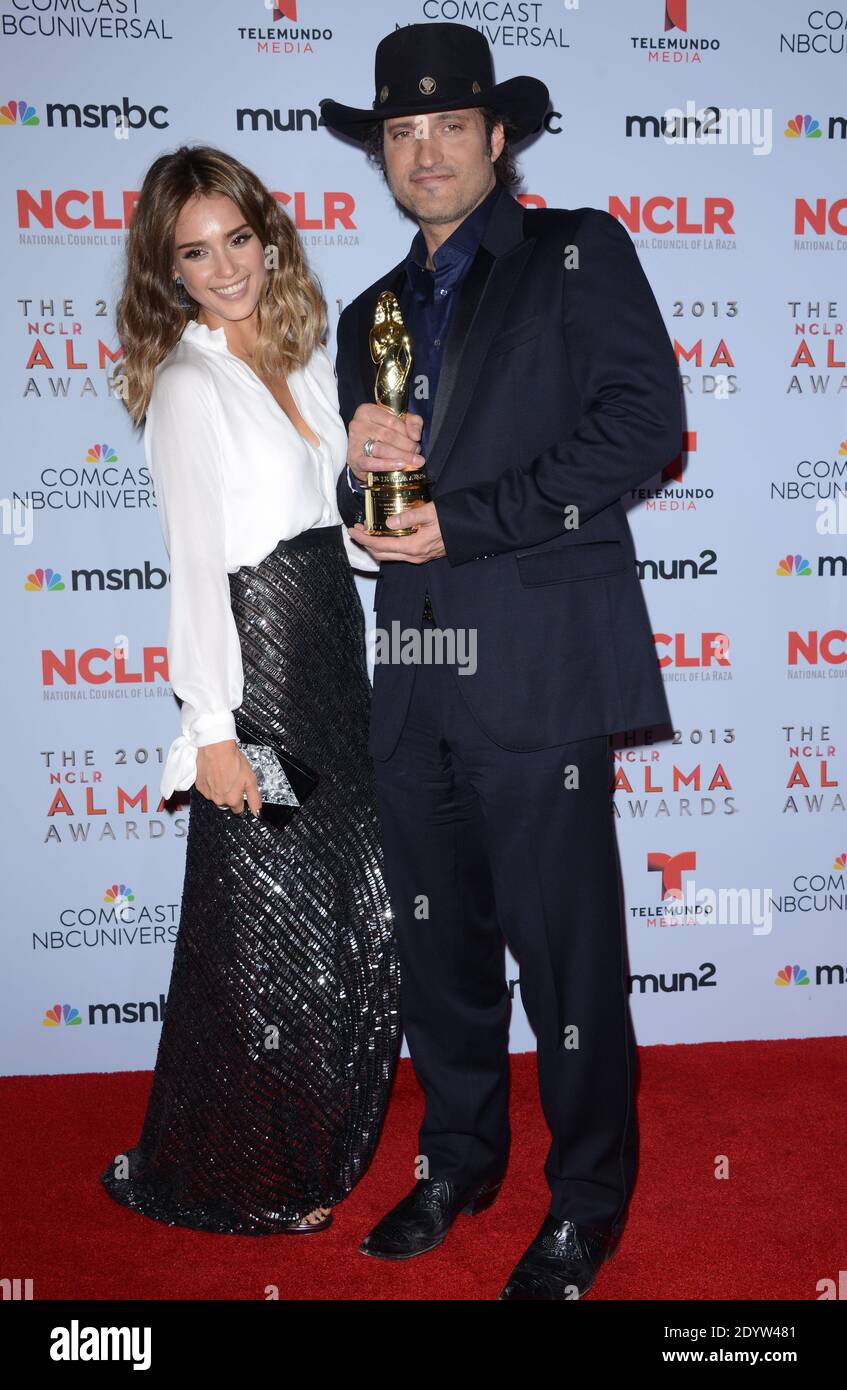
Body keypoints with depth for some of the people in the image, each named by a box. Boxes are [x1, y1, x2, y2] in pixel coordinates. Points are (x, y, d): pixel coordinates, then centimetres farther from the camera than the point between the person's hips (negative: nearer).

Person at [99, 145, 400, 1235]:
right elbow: (195, 565, -14)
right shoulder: (187, 387, -10)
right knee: (271, 932, 3)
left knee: (353, 911, 13)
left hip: (330, 654, 8)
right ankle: (243, 1177, 23)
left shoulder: (302, 356, 12)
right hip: (255, 665, -7)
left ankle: (320, 1136, 33)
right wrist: (212, 732, -16)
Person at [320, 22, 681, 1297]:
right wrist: (363, 472, -4)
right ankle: (459, 1158, 33)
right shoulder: (375, 313, 21)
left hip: (538, 665, -6)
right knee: (438, 941, 14)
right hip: (416, 676, 6)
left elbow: (644, 423, -10)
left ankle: (588, 1197, 20)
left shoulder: (580, 252, 4)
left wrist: (462, 521, -12)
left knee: (564, 946, 0)